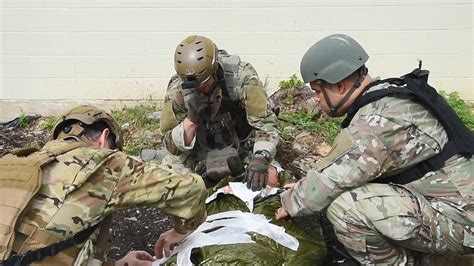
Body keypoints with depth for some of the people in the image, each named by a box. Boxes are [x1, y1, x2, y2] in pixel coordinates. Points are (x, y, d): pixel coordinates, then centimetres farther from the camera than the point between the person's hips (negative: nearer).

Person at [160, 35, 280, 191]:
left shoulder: (241, 75, -24)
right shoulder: (177, 89, -19)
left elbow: (265, 122, -23)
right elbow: (172, 146, -15)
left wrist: (260, 159, -41)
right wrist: (191, 118, -33)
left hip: (244, 150, 0)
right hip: (202, 157, 1)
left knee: (270, 180, -14)